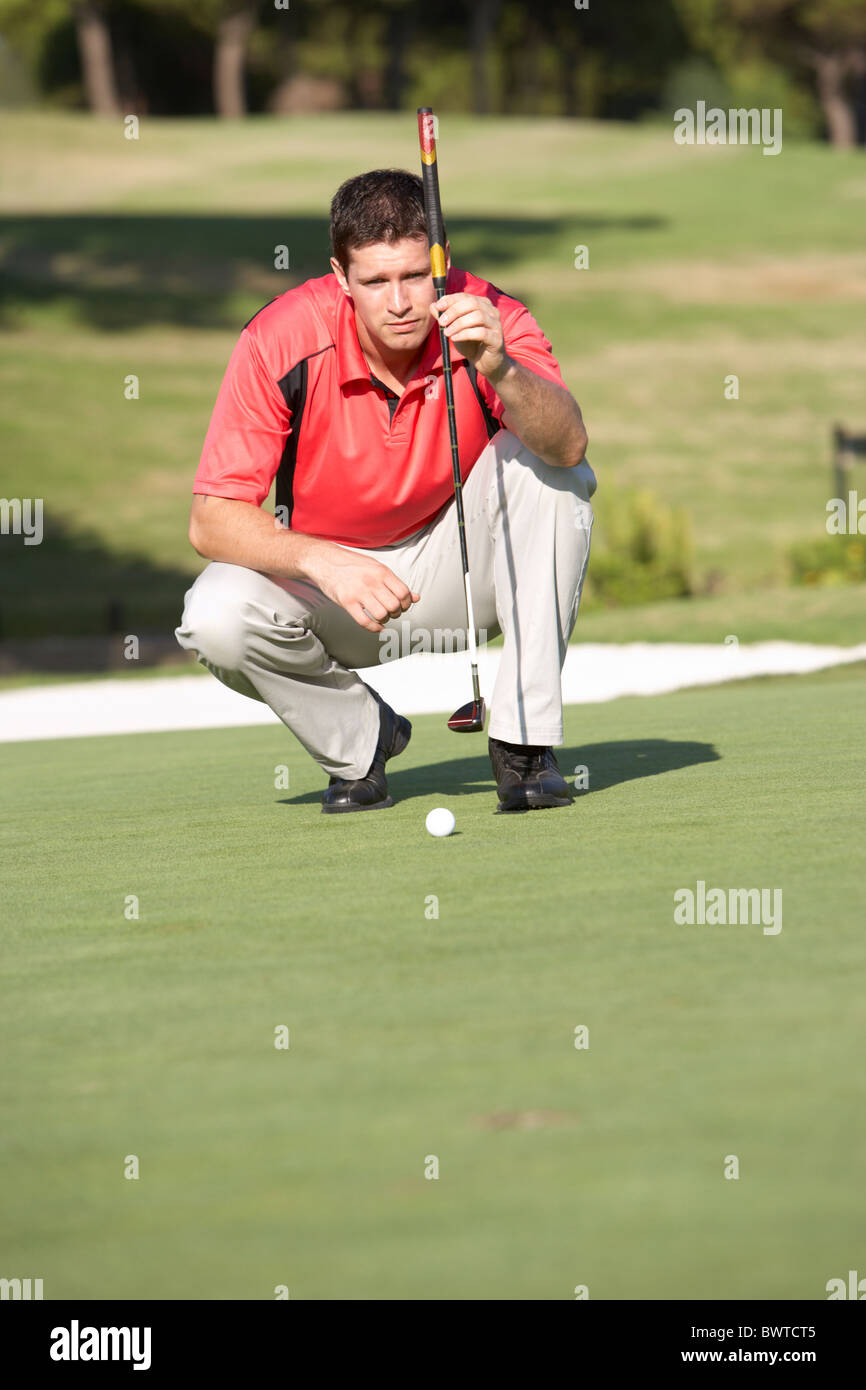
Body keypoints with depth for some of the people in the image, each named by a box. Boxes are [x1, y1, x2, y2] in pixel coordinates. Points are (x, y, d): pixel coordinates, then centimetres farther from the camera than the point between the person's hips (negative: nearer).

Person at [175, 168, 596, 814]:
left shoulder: (487, 320, -21)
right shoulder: (280, 340, -23)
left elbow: (568, 443, -38)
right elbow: (213, 520, -23)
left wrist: (499, 370, -57)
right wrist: (320, 560, -39)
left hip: (456, 564, 0)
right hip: (326, 573, 0)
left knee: (542, 468, -28)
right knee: (218, 615, -30)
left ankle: (525, 740, -21)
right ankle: (360, 740, 1)